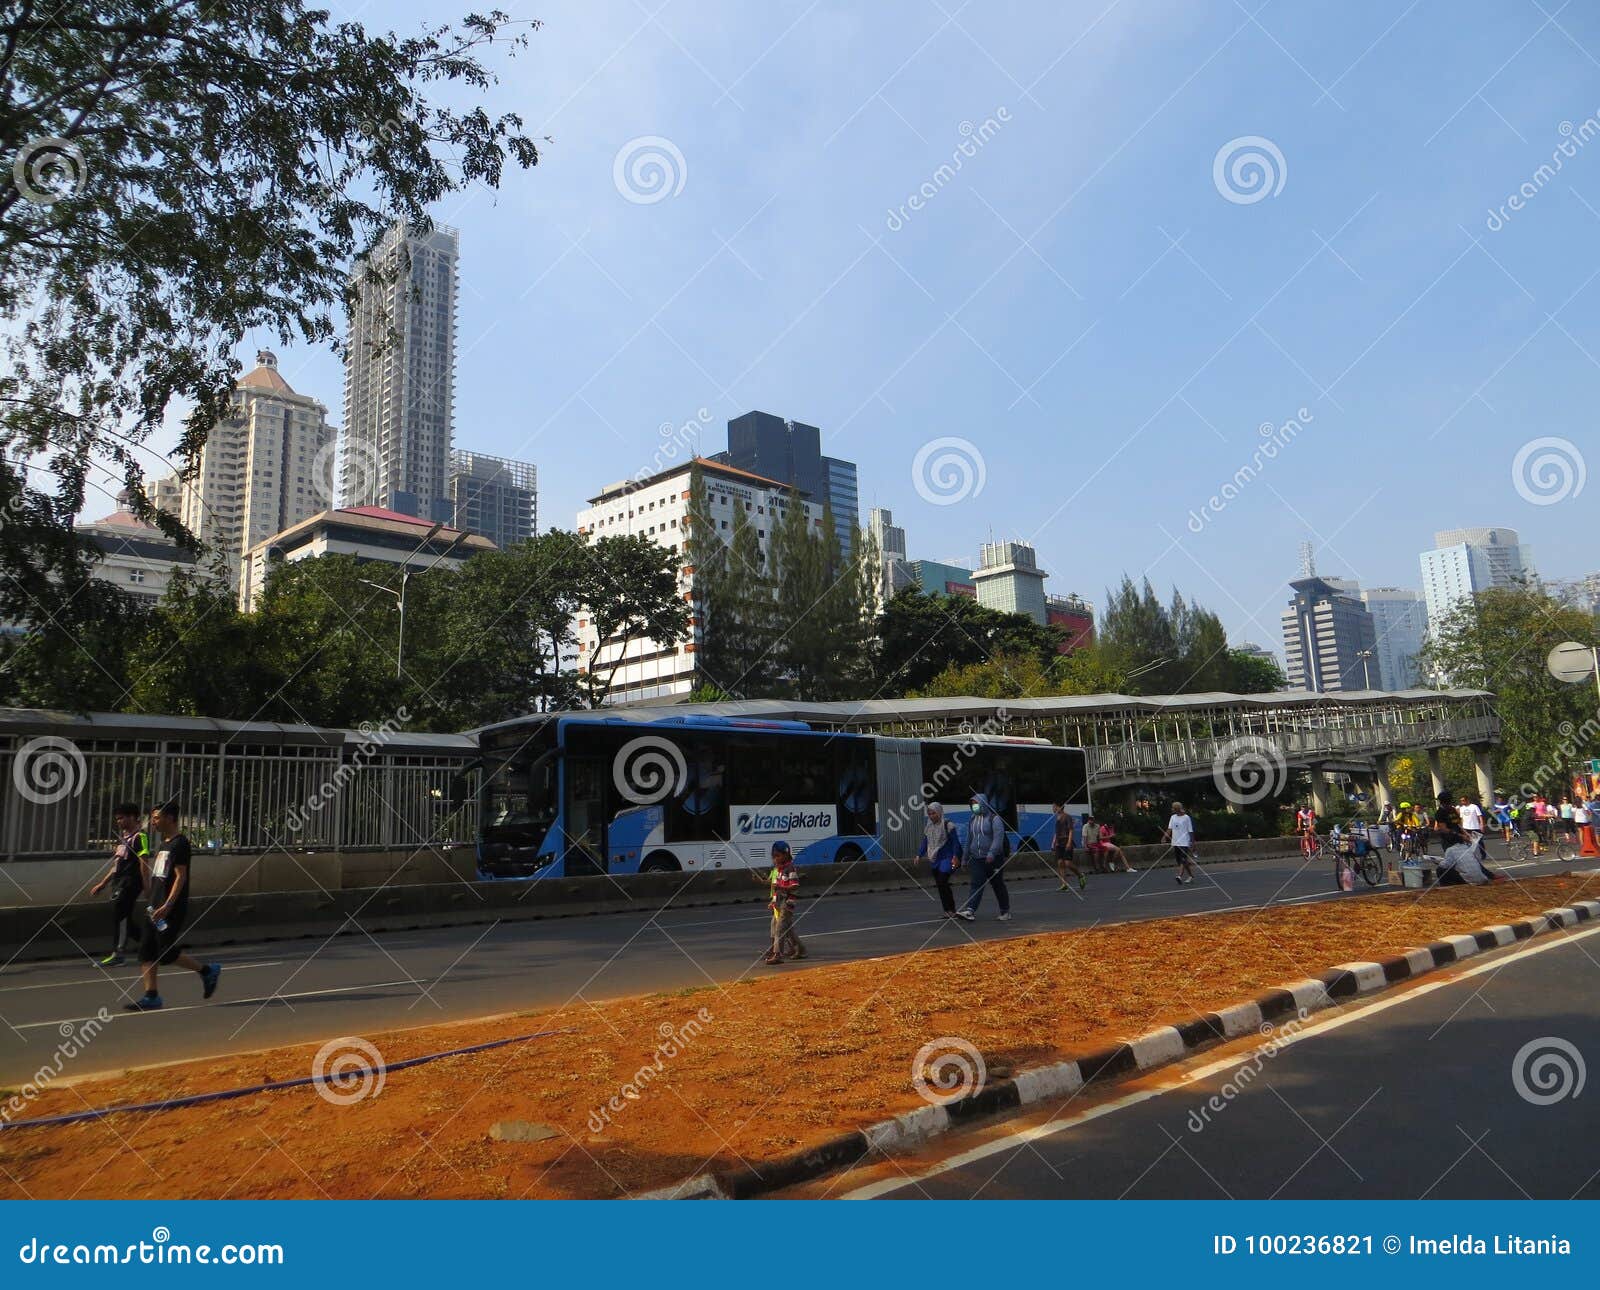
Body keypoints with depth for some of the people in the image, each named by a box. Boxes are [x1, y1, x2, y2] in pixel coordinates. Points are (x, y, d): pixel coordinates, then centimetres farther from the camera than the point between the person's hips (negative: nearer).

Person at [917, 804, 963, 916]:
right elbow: (925, 843, 16)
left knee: (943, 882, -16)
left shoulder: (948, 826, -7)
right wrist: (919, 855, 5)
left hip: (946, 858, -7)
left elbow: (955, 842, -9)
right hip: (934, 860, 7)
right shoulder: (928, 827, 11)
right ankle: (948, 911, 13)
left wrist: (955, 856, -18)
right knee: (939, 885, 6)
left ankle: (951, 910, -7)